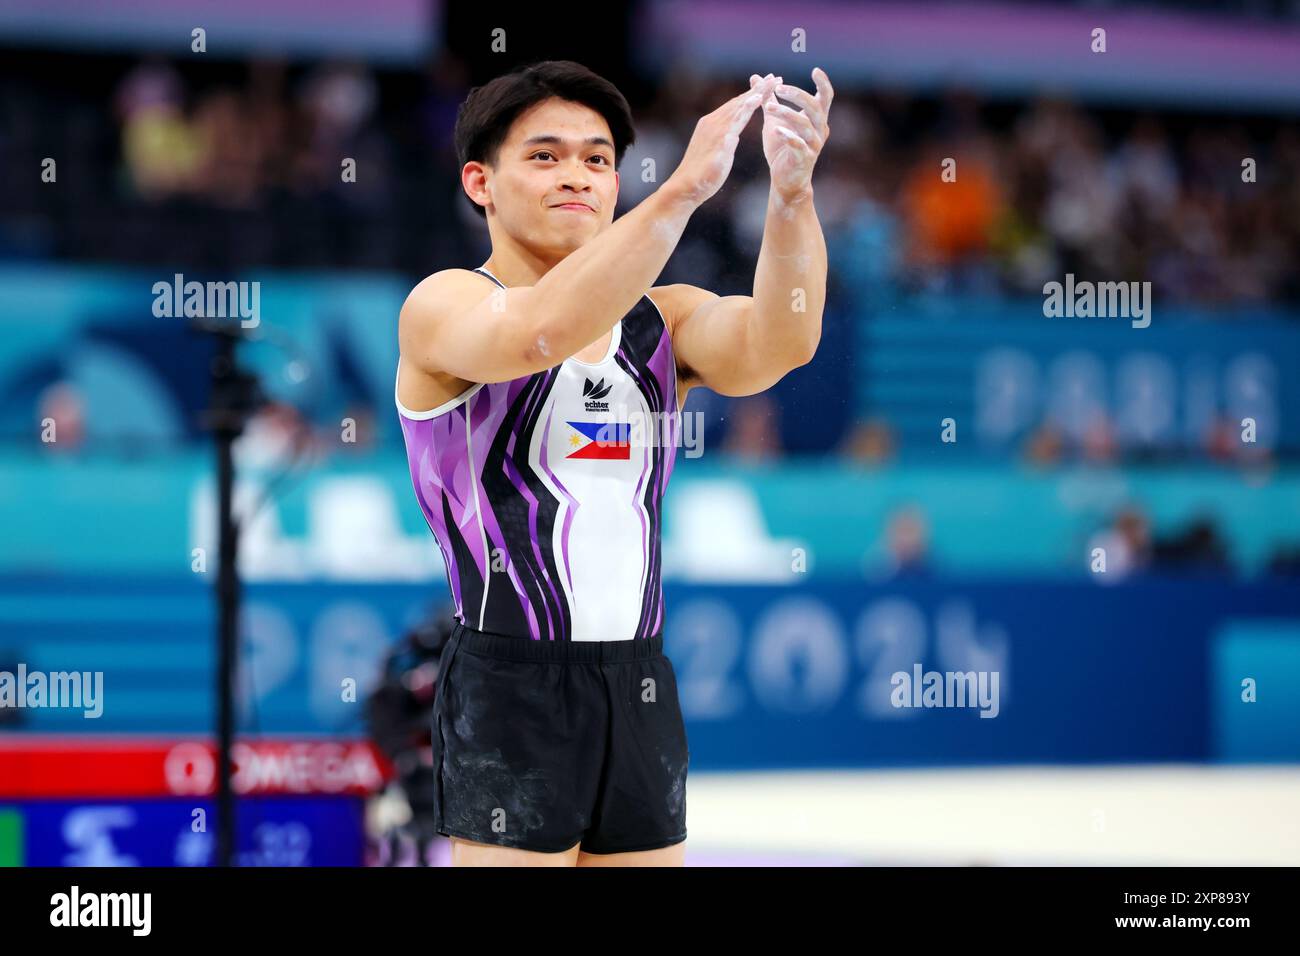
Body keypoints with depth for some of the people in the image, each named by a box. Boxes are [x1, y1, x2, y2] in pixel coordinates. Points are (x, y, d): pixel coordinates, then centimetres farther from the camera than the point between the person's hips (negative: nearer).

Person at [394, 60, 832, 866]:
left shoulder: (662, 320, 11)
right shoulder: (443, 307, -3)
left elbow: (777, 345, -10)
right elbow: (544, 330, -26)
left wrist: (792, 192, -27)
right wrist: (686, 187, -34)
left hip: (640, 690, 5)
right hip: (512, 692, -5)